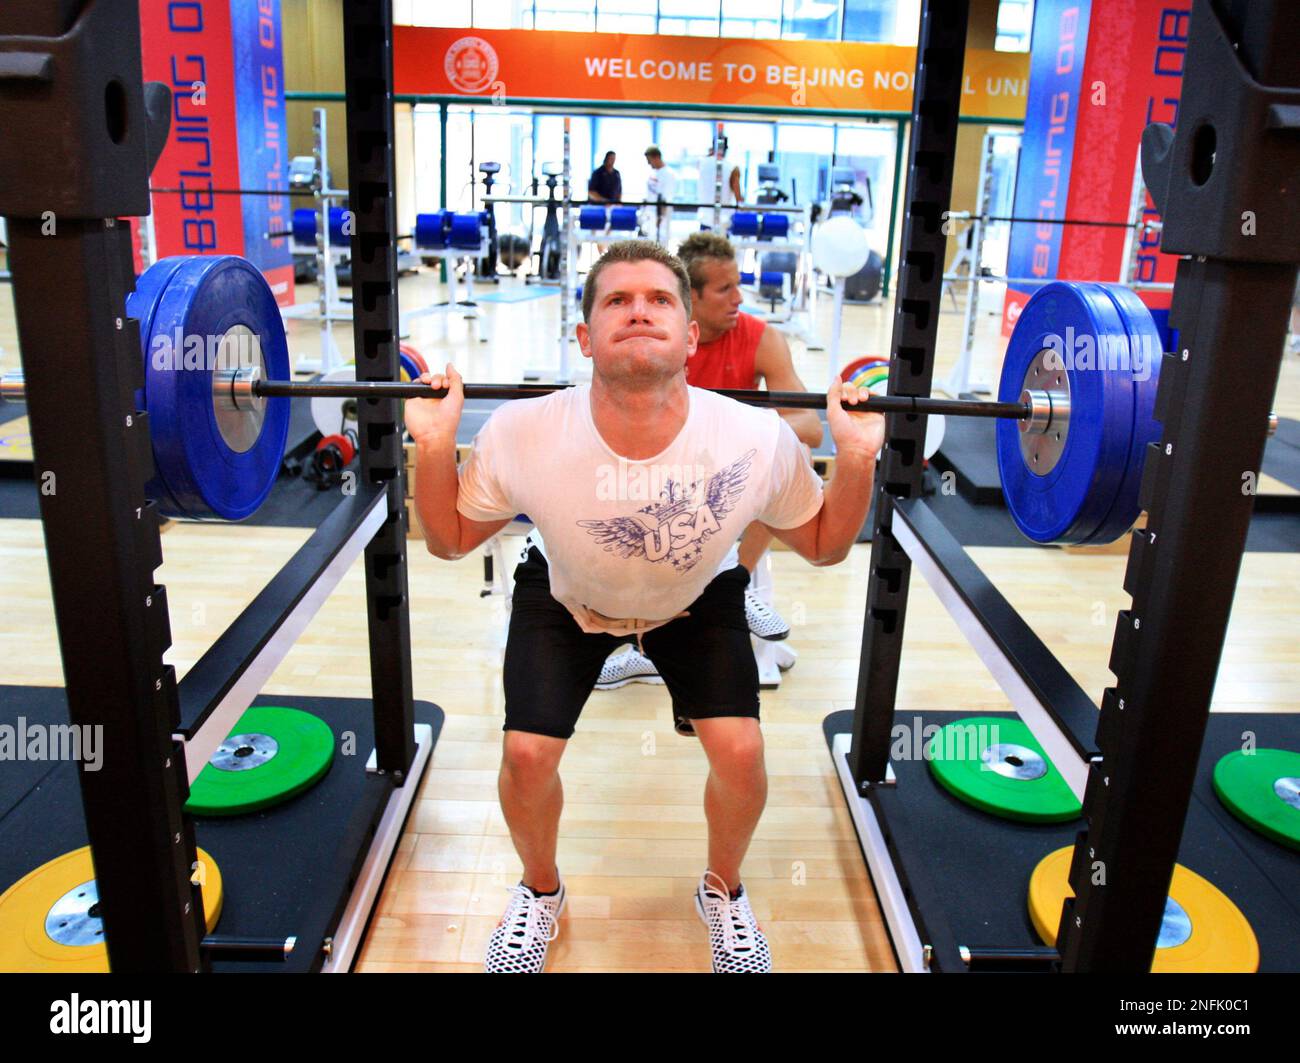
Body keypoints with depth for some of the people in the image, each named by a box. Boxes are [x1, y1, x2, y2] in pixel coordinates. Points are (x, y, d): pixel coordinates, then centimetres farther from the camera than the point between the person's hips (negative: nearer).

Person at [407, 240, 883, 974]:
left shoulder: (758, 441, -33)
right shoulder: (524, 435, -33)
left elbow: (825, 545, -13)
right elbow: (451, 540, -14)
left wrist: (857, 459, -30)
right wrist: (435, 447, -30)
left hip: (698, 599, 1)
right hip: (564, 596, 0)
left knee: (740, 749, -15)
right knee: (526, 753, -13)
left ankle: (724, 891, 21)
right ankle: (541, 891, 22)